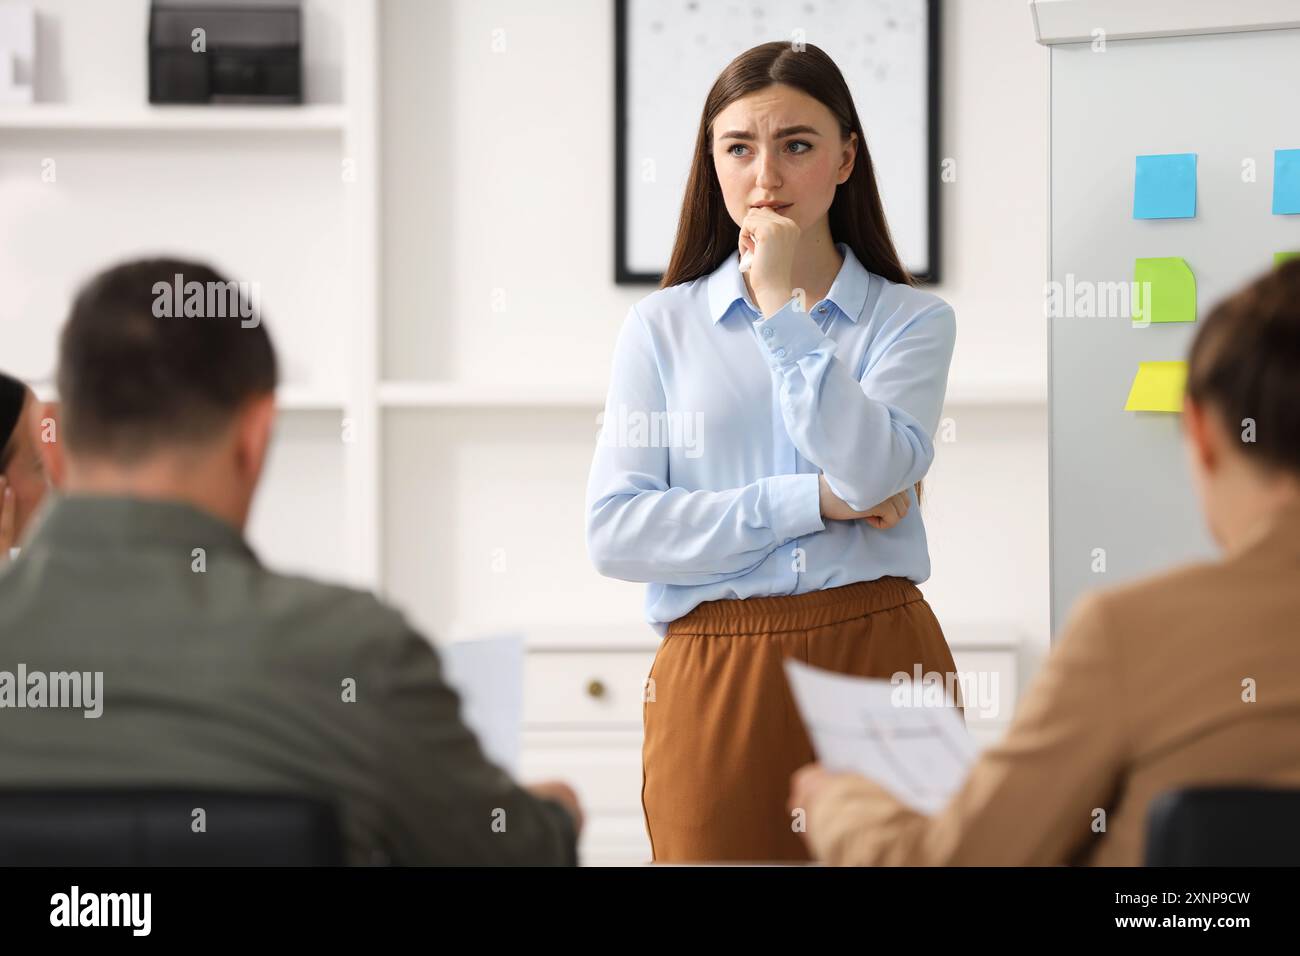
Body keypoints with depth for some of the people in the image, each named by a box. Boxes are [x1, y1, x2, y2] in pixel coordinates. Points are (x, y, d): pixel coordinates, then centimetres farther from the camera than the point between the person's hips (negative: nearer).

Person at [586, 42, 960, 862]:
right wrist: (811, 501, -9)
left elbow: (876, 474, -13)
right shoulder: (662, 326, 8)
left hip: (878, 661, 0)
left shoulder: (913, 321, 7)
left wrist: (785, 307, -11)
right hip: (715, 678, 0)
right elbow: (614, 532, -4)